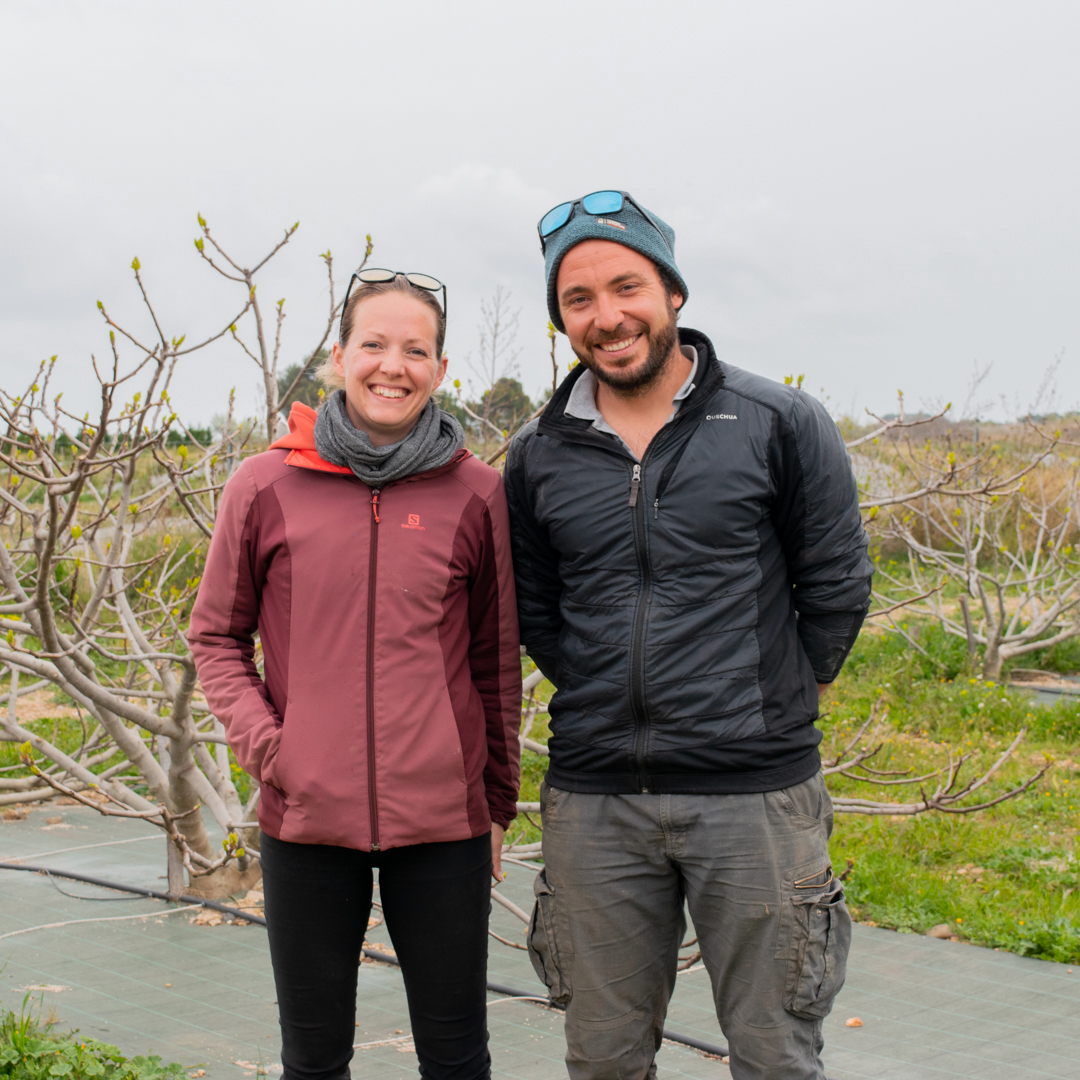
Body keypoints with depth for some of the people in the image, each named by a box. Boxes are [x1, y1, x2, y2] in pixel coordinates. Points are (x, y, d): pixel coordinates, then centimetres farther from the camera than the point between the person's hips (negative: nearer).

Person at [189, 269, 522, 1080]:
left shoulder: (475, 494, 0)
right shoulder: (266, 487, -1)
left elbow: (497, 660, 8)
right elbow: (217, 634, 10)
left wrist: (499, 801, 11)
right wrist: (258, 738, -6)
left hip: (443, 824, 0)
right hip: (305, 821, 0)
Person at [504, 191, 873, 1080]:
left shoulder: (779, 424, -3)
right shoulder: (541, 455, 6)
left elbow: (837, 585, 4)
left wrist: (775, 701, 7)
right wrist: (612, 700, 11)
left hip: (755, 793, -2)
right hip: (593, 798, 3)